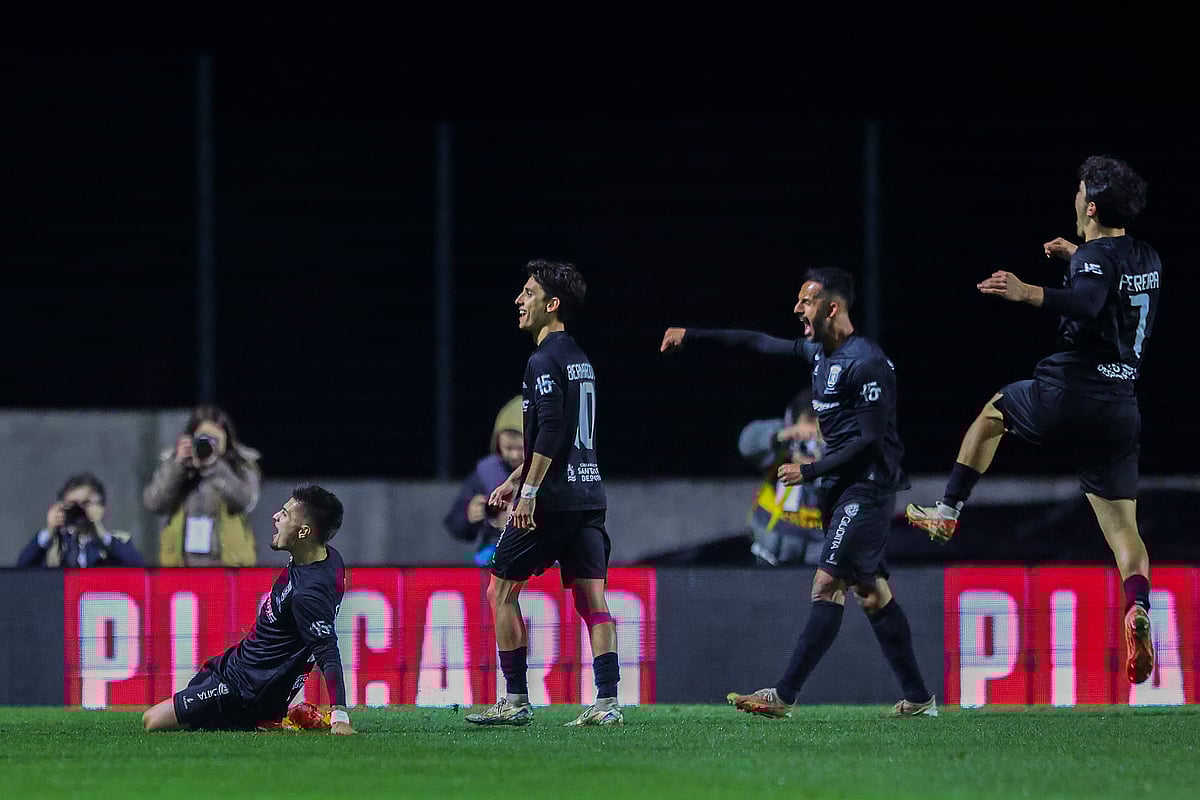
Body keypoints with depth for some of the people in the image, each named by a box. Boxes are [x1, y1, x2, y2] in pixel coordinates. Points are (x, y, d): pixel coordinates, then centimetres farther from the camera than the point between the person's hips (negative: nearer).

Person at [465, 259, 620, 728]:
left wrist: (529, 491, -20)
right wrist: (517, 477, 31)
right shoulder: (579, 360, 18)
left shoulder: (544, 361, -11)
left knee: (502, 588, 3)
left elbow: (550, 431, -21)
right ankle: (607, 703, -5)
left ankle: (516, 701, 3)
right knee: (591, 597, 3)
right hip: (589, 492, 8)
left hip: (552, 498, -8)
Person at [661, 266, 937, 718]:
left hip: (866, 488, -10)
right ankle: (918, 698, 13)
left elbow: (870, 438, -19)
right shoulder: (820, 352, 11)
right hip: (844, 485, 10)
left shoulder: (866, 363, -17)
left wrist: (809, 472, -15)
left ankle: (784, 696, -14)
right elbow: (760, 344, 21)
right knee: (872, 592, 10)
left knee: (828, 584, -12)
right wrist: (692, 336, 20)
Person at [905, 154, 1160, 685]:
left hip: (1068, 397, -5)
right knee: (1123, 528, 2)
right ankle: (1138, 608, -26)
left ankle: (946, 512, 28)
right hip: (1120, 411, 5)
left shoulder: (1095, 257, -11)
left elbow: (1087, 304, -34)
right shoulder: (1148, 260, 13)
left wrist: (1029, 294, -46)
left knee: (994, 410, 28)